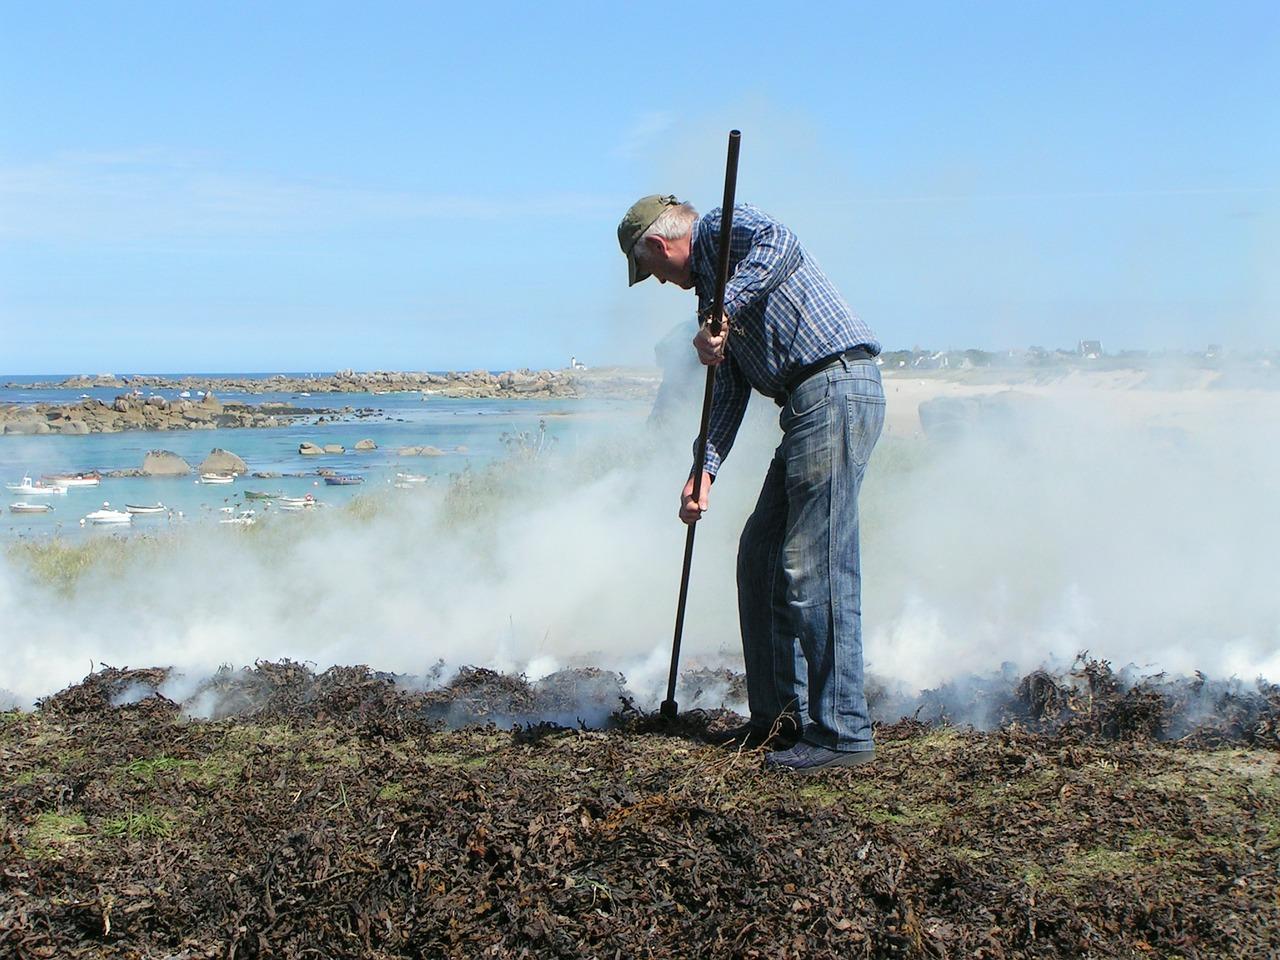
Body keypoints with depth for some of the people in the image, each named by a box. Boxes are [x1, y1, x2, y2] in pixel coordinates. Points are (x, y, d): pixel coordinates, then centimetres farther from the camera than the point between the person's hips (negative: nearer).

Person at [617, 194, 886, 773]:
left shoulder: (724, 228, 0)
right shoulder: (709, 286, 27)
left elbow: (780, 246, -23)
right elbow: (730, 389, 23)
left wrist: (721, 316, -26)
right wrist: (705, 469, 13)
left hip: (837, 388, -11)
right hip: (809, 406, 11)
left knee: (814, 567, -12)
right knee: (759, 556, 13)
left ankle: (843, 733, -9)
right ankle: (780, 715, 20)